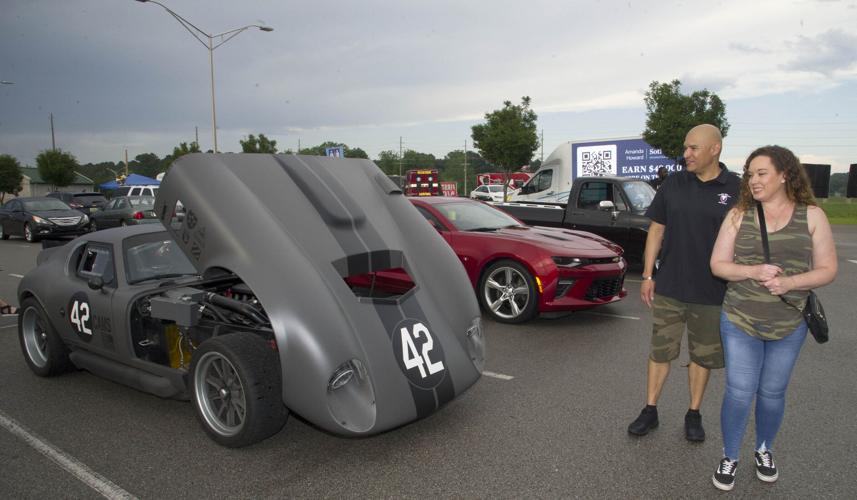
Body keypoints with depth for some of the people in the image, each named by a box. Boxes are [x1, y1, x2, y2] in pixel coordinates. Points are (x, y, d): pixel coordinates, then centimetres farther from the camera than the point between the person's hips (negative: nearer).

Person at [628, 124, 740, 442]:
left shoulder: (737, 189, -4)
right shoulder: (673, 184, 1)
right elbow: (656, 229, 5)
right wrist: (647, 275, 1)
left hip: (712, 293, -1)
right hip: (669, 288, 1)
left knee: (702, 355, 13)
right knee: (660, 350, 9)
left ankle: (694, 414, 30)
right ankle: (650, 411, 22)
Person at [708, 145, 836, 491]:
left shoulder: (812, 216, -1)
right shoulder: (739, 215, -1)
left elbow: (827, 269, -2)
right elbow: (717, 265, -2)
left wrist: (789, 283, -20)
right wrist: (754, 272, -20)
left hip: (789, 326, 1)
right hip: (739, 322, 0)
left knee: (772, 393, 13)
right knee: (739, 393, -1)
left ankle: (764, 450, 38)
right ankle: (730, 458, 18)